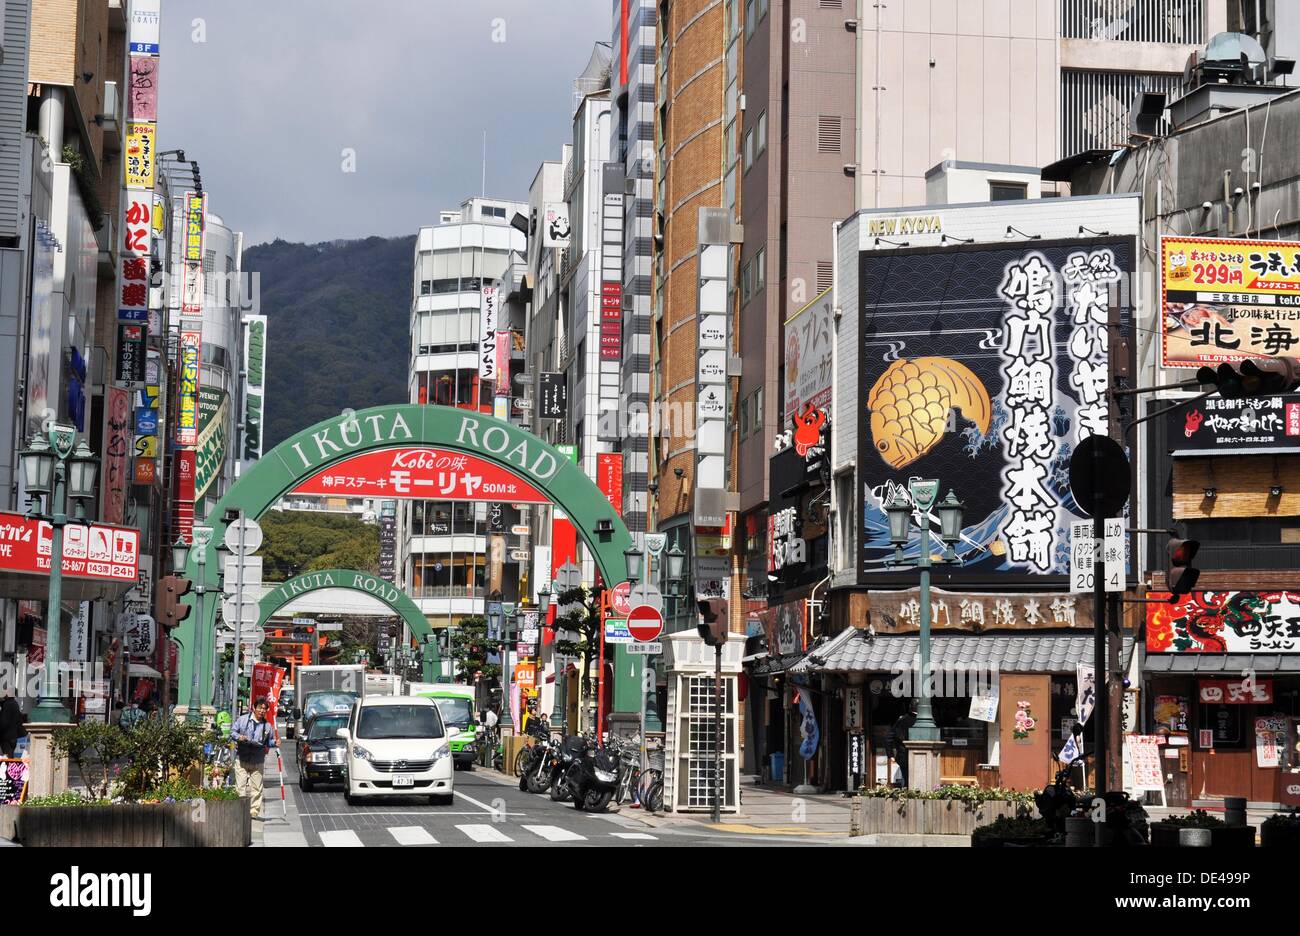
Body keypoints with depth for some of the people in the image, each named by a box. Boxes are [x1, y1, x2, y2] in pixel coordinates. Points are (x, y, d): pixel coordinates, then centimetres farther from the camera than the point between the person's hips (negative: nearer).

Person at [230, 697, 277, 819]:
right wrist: (239, 737, -15)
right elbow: (232, 731, 5)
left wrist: (275, 743, -6)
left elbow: (270, 741, 16)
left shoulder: (267, 725, 7)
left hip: (258, 761, 2)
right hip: (241, 759, -2)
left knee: (256, 787, 3)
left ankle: (254, 811, 10)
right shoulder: (242, 719, 2)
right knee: (240, 786, -4)